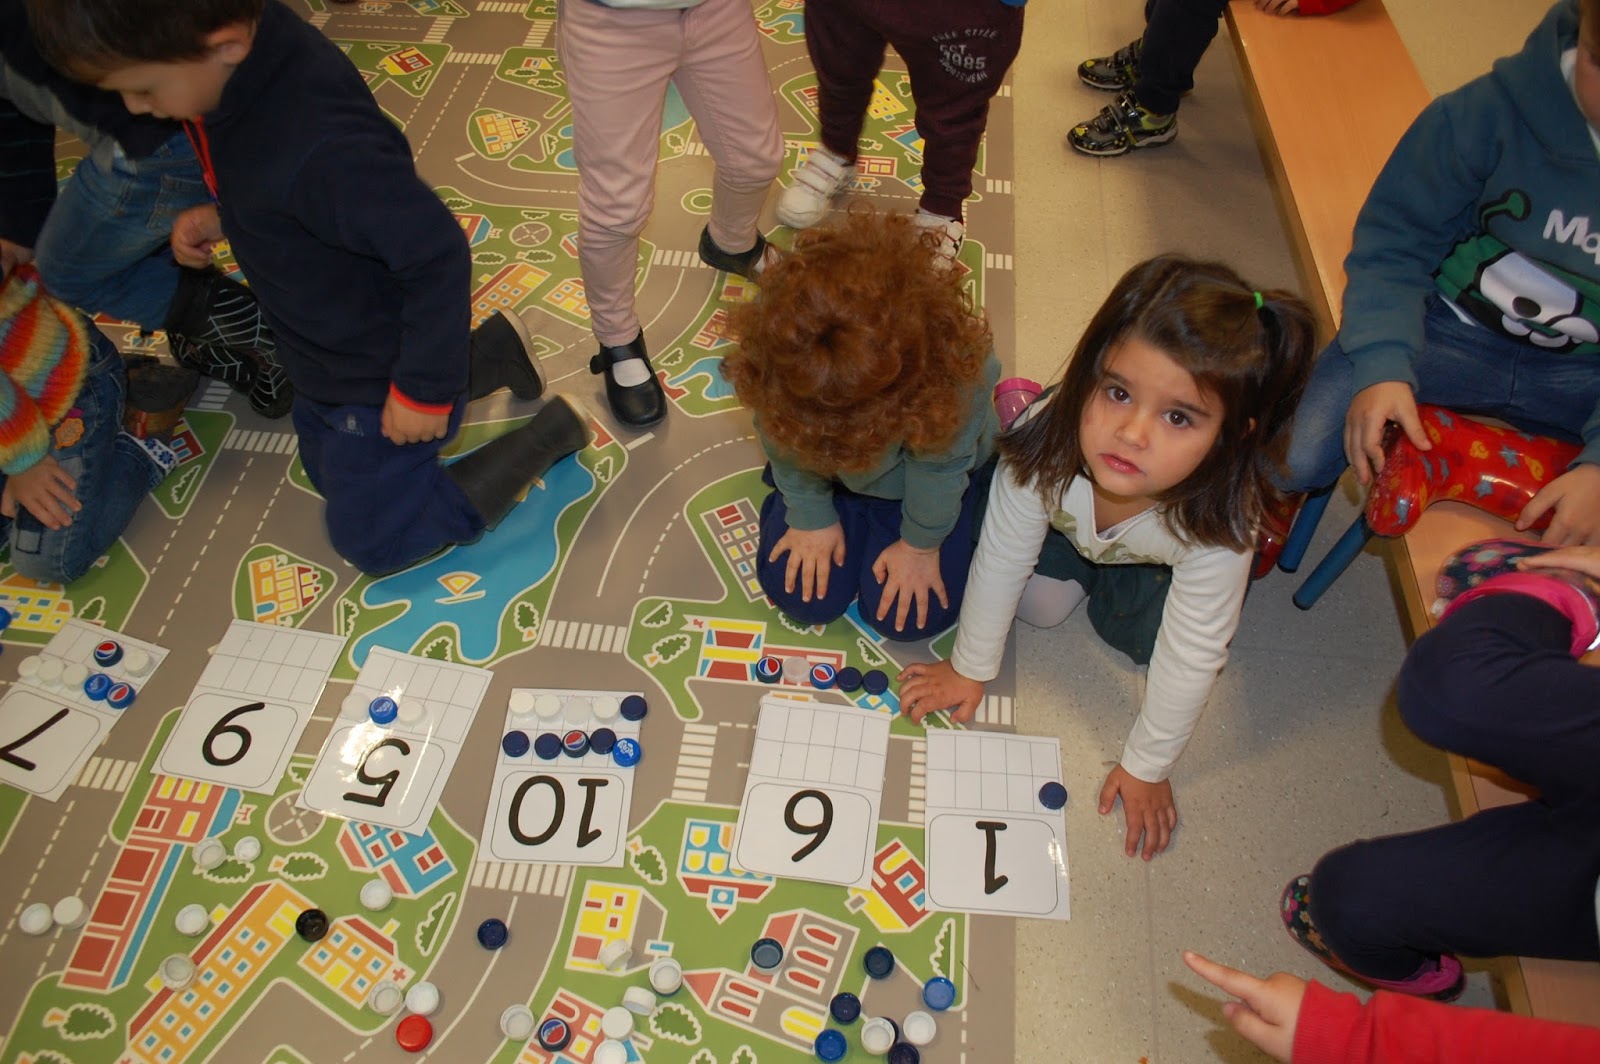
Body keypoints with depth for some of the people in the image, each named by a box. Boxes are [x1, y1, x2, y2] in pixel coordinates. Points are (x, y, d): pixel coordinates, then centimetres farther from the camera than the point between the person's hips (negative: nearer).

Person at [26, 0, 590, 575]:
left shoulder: (321, 146, -41)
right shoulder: (257, 62, -13)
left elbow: (437, 256, -33)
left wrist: (423, 390, -24)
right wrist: (221, 217, -6)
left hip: (380, 375, -9)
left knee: (371, 539, 10)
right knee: (330, 470, 31)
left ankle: (548, 432, 14)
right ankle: (492, 351, 28)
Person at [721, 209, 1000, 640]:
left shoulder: (958, 368, -43)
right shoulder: (778, 354, -37)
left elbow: (941, 466, -23)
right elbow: (785, 443, -16)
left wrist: (921, 544, -10)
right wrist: (811, 517, -5)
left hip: (914, 477, -1)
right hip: (824, 472, 2)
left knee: (915, 616, -5)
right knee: (803, 595, -6)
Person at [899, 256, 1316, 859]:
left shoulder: (1219, 524, -43)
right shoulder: (1046, 446, -42)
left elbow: (1190, 658, -28)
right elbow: (1000, 561, -25)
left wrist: (1145, 768, -16)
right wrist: (970, 670, -11)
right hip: (1066, 526, 1)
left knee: (1138, 634, -11)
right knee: (1039, 604, -11)